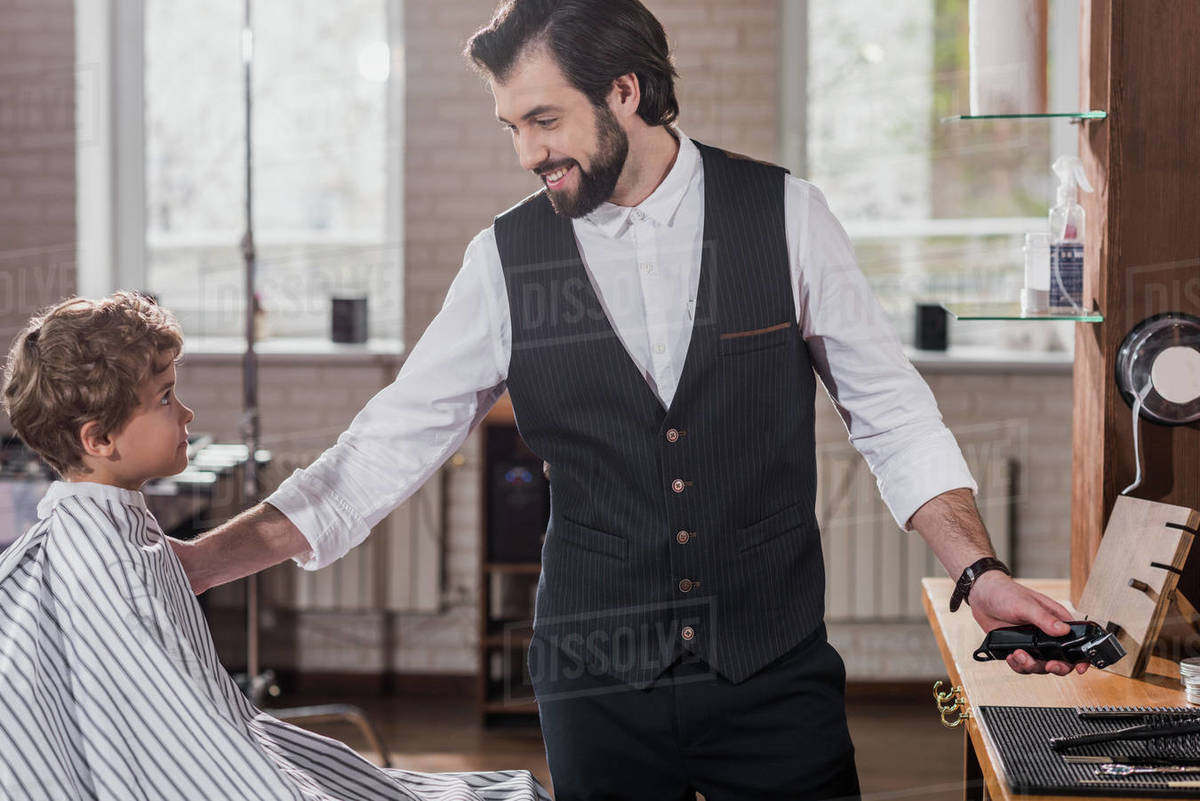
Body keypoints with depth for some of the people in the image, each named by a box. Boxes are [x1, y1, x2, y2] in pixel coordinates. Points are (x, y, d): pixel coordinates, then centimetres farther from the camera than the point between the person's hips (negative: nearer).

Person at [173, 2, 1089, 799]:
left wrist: (979, 571, -8)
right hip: (597, 685, 1)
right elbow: (386, 450, 2)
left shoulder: (786, 217, -4)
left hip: (774, 676, -1)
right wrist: (186, 566, -5)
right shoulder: (506, 259, -1)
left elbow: (892, 413, 3)